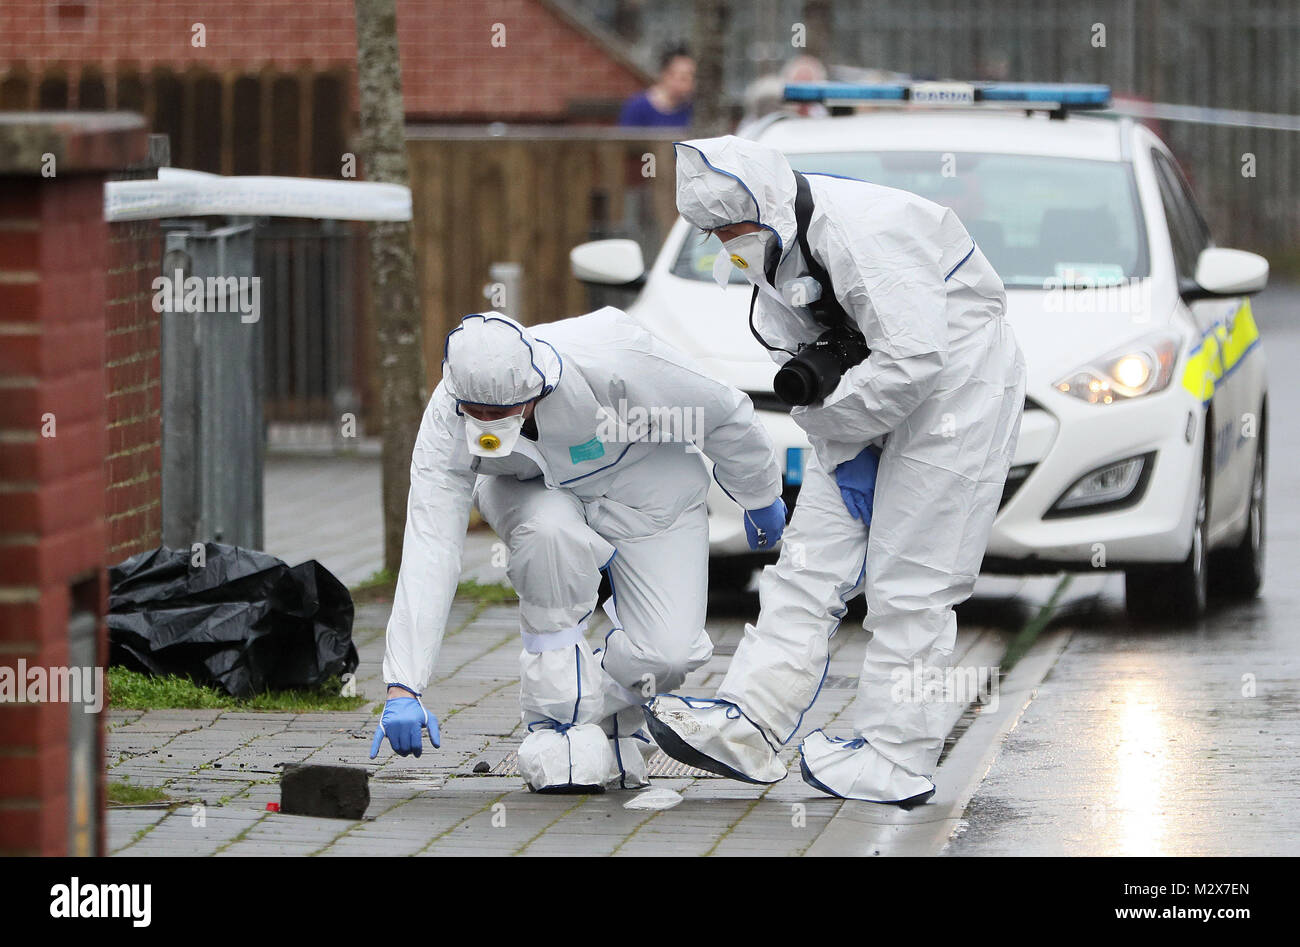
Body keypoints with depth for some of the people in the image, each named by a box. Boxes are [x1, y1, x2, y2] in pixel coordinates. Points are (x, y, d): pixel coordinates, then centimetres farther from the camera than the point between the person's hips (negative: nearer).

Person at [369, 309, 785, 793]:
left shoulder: (615, 362, -38)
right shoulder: (447, 419, -31)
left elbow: (723, 413, -20)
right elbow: (428, 552, -34)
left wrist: (761, 497, -2)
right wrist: (403, 689, -40)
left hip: (645, 481, -1)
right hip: (532, 492, 1)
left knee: (669, 652, -18)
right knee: (551, 532, -37)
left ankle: (610, 714, 18)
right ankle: (558, 726, -19)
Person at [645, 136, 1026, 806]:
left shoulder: (863, 235, -30)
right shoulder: (773, 241, -1)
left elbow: (913, 358, -33)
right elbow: (779, 320, 14)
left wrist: (829, 420, -20)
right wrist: (803, 365, -7)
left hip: (958, 390, -9)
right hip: (870, 392, 9)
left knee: (908, 582, -8)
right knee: (811, 558, 3)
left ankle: (894, 763, -1)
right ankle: (746, 729, 0)